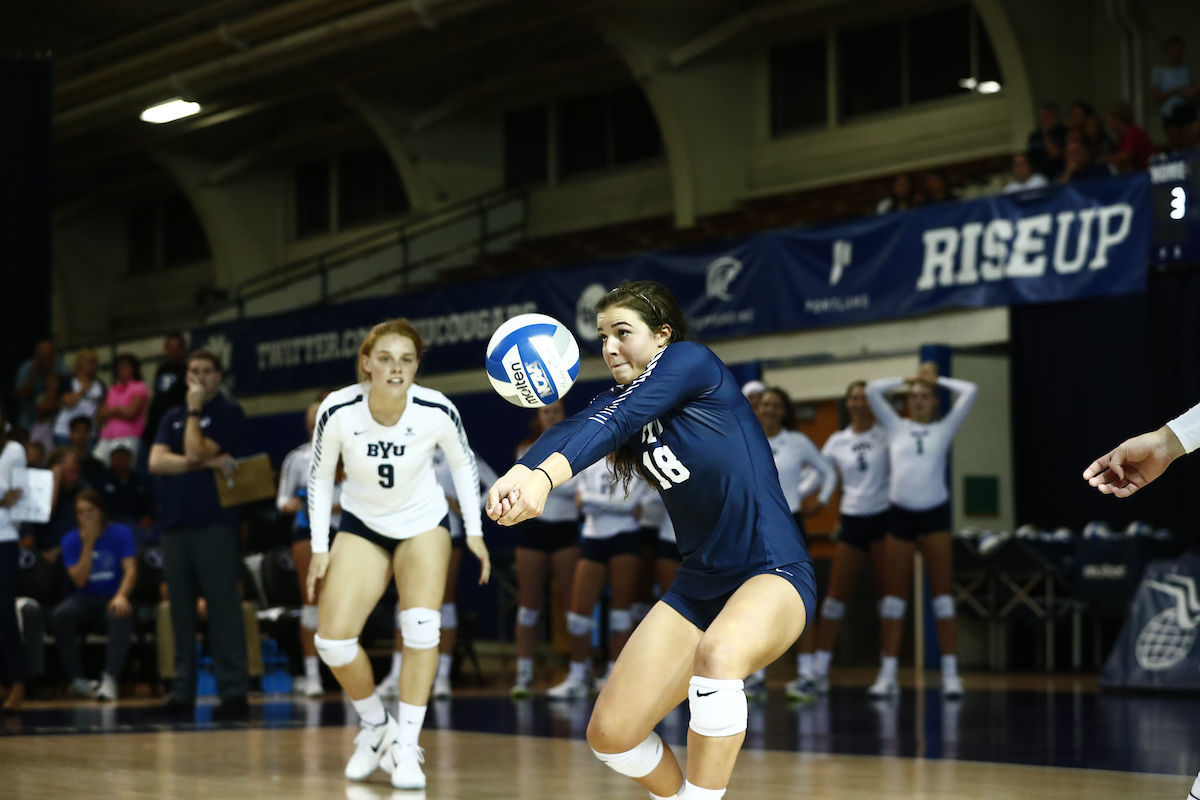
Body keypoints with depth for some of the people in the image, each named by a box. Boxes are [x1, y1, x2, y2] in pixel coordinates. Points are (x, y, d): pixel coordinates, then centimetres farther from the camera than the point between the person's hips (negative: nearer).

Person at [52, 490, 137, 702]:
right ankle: (77, 679, -20)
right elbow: (80, 580, -8)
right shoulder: (71, 540, 1)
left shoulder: (121, 533, -2)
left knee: (121, 615, -38)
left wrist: (121, 596, -32)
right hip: (86, 600, 2)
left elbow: (131, 570, -13)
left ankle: (109, 680, -39)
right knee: (59, 615, -30)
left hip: (113, 597, -2)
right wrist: (88, 545, -16)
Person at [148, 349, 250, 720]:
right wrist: (208, 463, -9)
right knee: (181, 610, 5)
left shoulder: (228, 413, 2)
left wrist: (194, 411, -1)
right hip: (175, 523, 5)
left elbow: (195, 452, -10)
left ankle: (234, 690, -11)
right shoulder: (172, 417, 18)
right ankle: (182, 690, 9)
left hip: (214, 523, -5)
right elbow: (156, 462, 1)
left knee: (223, 608, -9)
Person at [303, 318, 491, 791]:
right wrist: (319, 548, -8)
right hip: (361, 525, 1)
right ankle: (376, 727, 14)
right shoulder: (338, 411, -23)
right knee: (332, 640, -12)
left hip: (423, 524, -1)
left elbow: (462, 463, -3)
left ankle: (405, 748, -13)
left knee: (421, 625, -22)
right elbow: (320, 477, -7)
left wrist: (474, 530, -6)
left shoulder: (436, 411, -23)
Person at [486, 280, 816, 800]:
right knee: (610, 735, 2)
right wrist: (518, 475, -37)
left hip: (772, 573, -8)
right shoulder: (620, 399, 8)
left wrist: (545, 476, -43)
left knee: (717, 653, -40)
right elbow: (569, 433, -15)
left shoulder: (691, 361, -9)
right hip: (698, 586, 8)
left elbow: (611, 424, -27)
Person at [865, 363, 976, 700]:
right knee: (894, 595, 2)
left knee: (942, 593, -3)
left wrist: (937, 379, 11)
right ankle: (888, 674, 4)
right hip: (900, 514, 1)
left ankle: (950, 674, -2)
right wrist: (909, 379, 14)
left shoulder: (944, 429, 8)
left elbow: (969, 391, 0)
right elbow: (873, 390, 7)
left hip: (935, 514, -1)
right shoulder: (897, 427, 11)